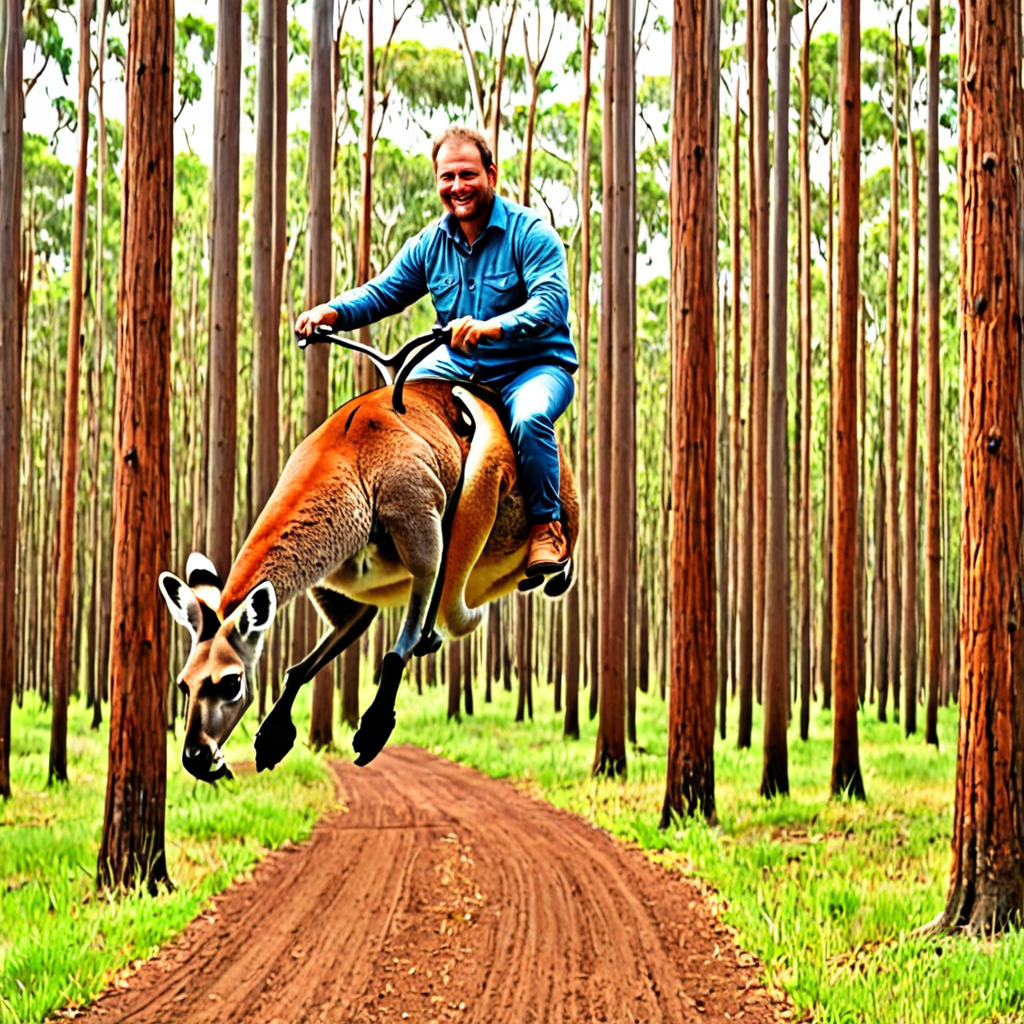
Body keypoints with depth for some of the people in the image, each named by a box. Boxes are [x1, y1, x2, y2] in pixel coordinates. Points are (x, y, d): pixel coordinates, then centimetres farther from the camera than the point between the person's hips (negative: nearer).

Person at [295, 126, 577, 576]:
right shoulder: (428, 244, 8)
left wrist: (492, 327, -44)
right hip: (458, 367, 6)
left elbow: (552, 302, -26)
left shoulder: (531, 233, -12)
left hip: (534, 366, -6)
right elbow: (382, 292, 10)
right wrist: (332, 312, -12)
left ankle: (546, 526, -18)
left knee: (529, 418, -37)